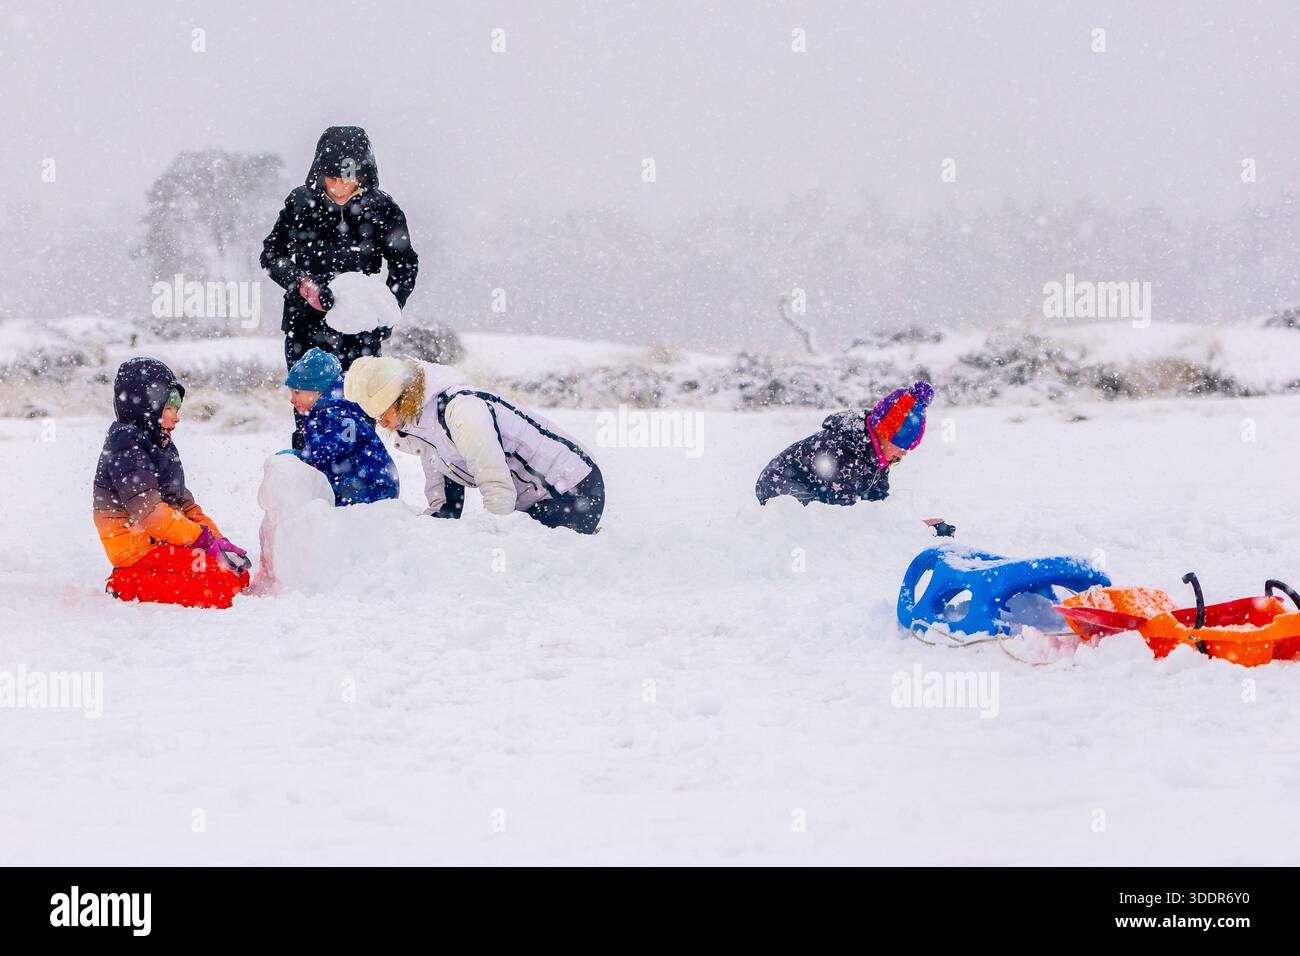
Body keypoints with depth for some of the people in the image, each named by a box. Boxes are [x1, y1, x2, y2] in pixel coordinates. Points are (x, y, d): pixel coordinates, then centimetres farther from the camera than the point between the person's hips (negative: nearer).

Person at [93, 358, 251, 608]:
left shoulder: (161, 446, 20)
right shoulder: (126, 449, -14)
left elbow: (183, 502, 22)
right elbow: (148, 512, -22)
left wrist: (215, 538, 6)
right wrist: (203, 538, -19)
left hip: (162, 542, 11)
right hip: (140, 548, -11)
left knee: (238, 576, 5)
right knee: (223, 584, -23)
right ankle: (129, 585, -15)